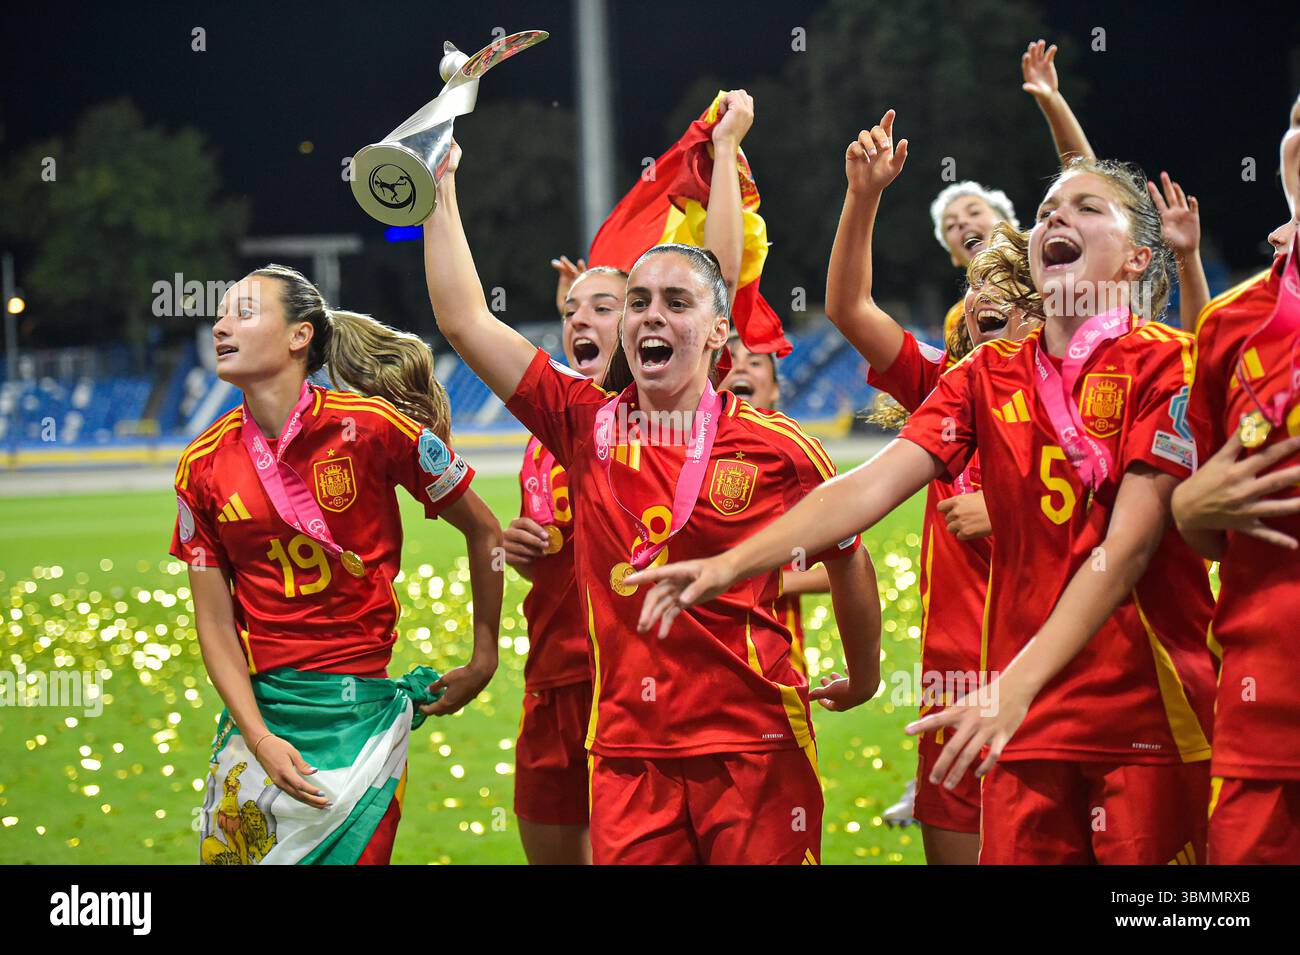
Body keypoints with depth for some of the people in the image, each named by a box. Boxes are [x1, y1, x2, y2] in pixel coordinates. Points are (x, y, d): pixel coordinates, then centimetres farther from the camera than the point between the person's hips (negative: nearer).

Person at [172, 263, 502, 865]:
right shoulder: (205, 464, 2)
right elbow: (214, 622, 3)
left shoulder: (371, 427, -7)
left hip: (358, 711, -3)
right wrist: (259, 738, -9)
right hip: (256, 709, 3)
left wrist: (483, 662, 8)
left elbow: (483, 531, 4)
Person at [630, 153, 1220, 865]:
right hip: (1025, 724, 4)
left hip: (1145, 721, -4)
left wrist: (1016, 685, -25)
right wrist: (728, 565, -15)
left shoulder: (1167, 364, -5)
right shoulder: (988, 377, 11)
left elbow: (1130, 542, -15)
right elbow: (871, 485, 0)